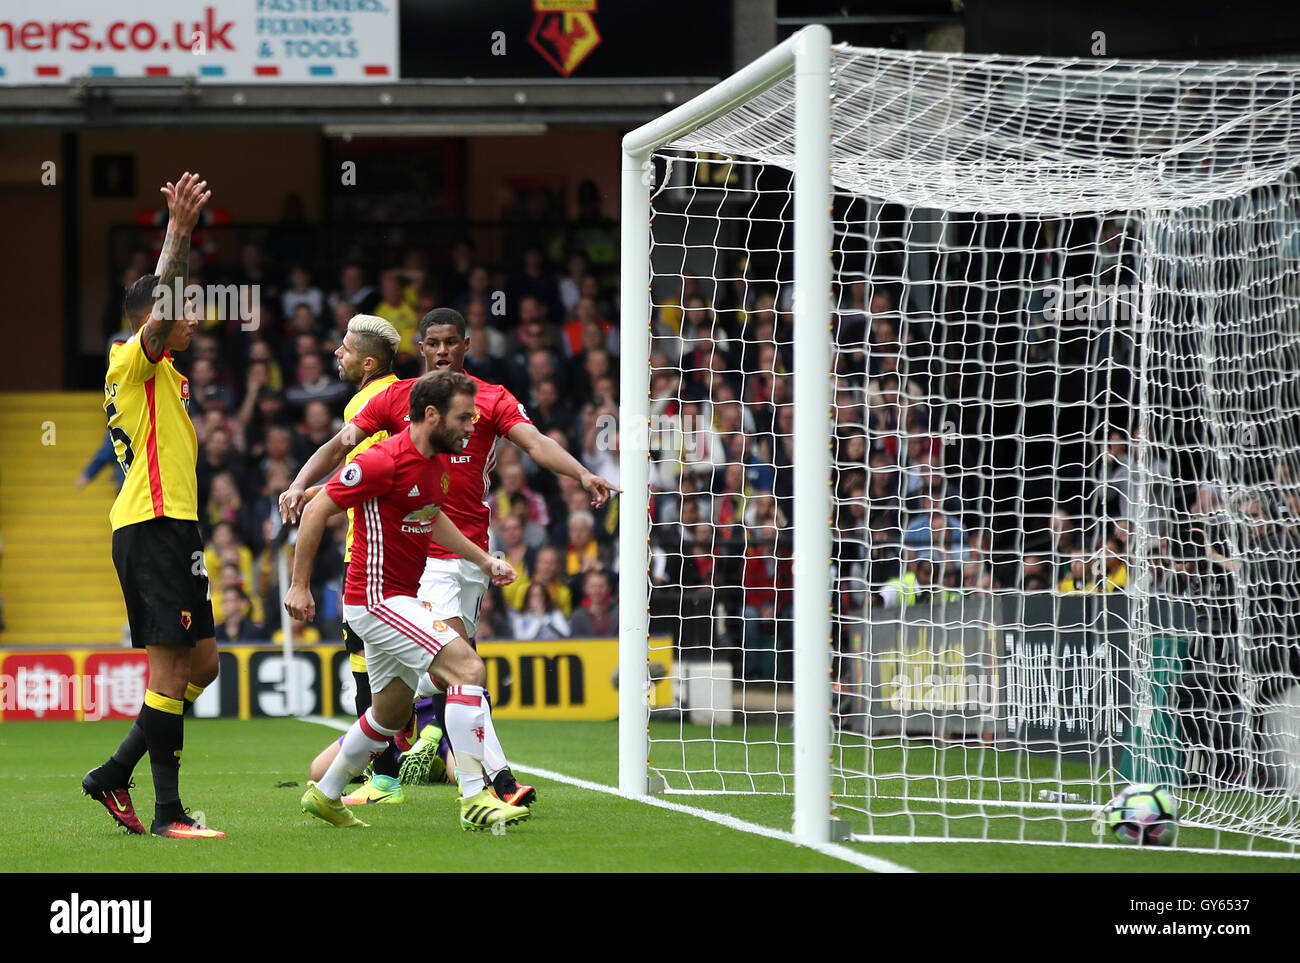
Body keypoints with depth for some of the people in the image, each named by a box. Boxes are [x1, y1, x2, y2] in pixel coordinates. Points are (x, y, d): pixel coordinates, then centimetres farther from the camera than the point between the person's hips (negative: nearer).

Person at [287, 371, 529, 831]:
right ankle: (474, 799, -22)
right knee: (468, 667, -21)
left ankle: (325, 794, 39)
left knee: (391, 713, 22)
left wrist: (483, 559, 18)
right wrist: (299, 585, -13)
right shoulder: (384, 461, -20)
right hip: (377, 599, -10)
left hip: (399, 598, 10)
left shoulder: (438, 462, 7)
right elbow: (316, 511, -15)